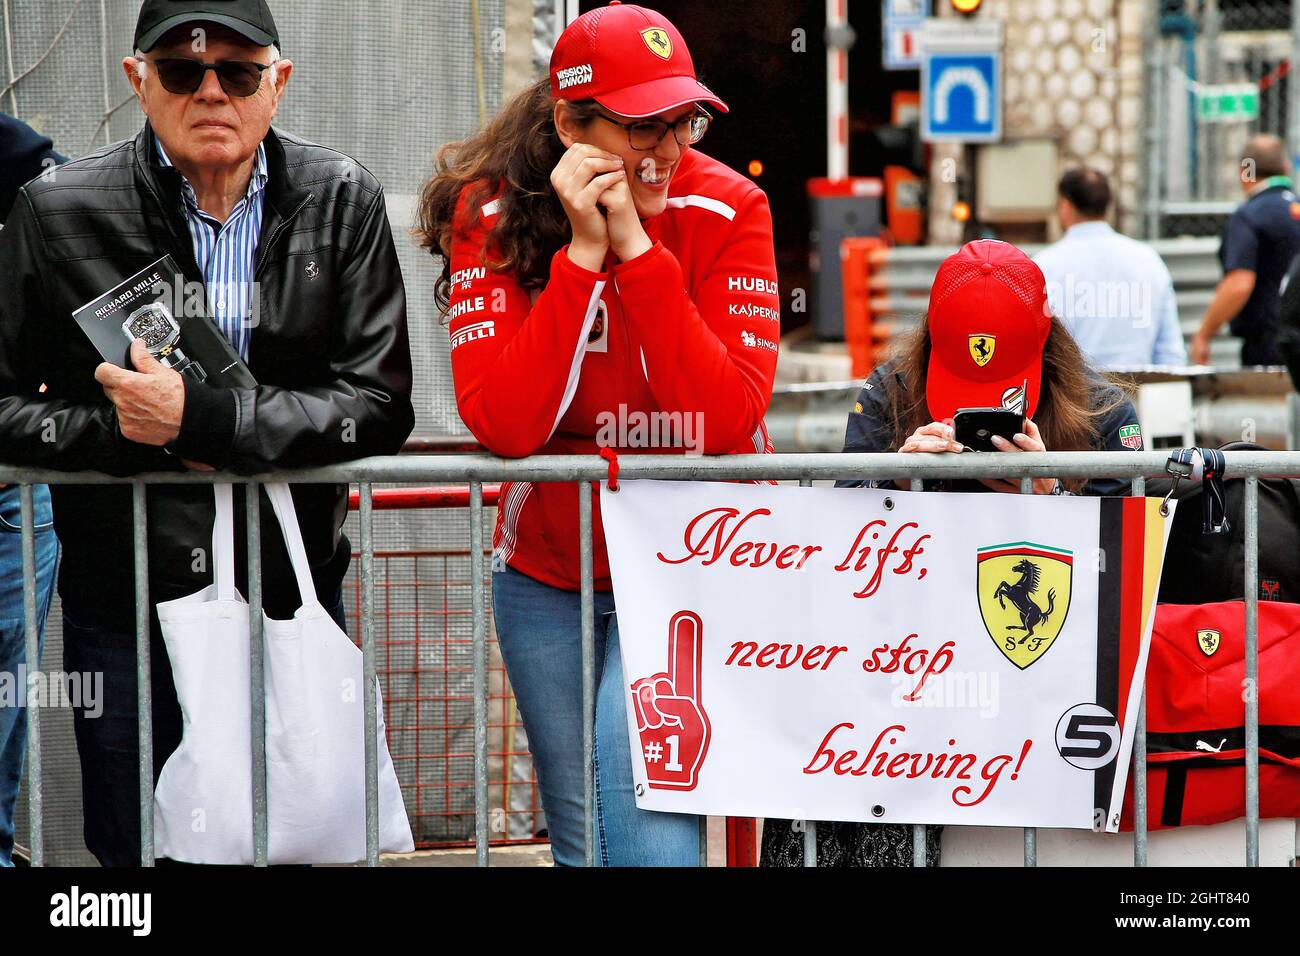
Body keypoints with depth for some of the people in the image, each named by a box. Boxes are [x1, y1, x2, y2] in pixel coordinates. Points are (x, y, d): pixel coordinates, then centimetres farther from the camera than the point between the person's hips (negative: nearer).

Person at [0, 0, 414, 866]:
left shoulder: (343, 202, -4)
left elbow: (380, 405, -10)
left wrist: (203, 420, -21)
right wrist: (130, 433, -16)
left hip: (293, 597, 1)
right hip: (123, 610, -1)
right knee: (135, 850, 9)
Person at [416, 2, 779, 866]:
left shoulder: (725, 210, -13)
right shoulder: (491, 217, -11)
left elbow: (729, 421, -23)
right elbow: (504, 425, -22)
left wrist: (636, 247, -27)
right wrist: (583, 252, -26)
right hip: (550, 576, 2)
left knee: (638, 770, -24)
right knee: (585, 837, 10)